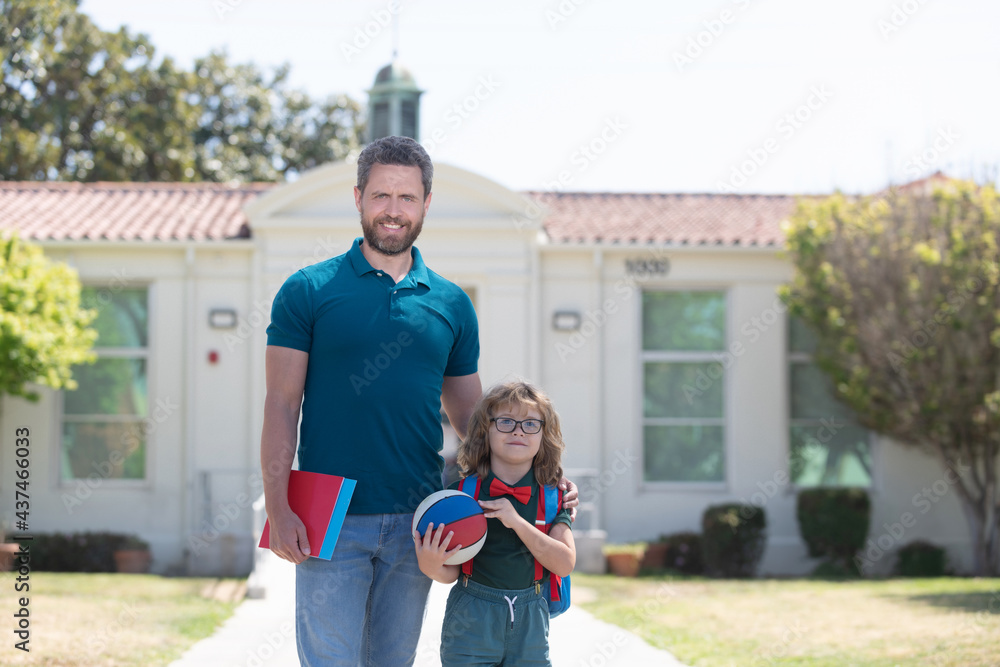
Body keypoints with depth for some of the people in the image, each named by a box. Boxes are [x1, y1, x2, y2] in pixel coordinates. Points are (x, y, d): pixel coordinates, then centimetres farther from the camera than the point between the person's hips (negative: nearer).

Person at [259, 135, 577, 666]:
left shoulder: (451, 304, 10)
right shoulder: (308, 292, 1)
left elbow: (470, 418, 16)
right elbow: (281, 407, -2)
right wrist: (278, 507, -13)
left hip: (416, 522, 3)